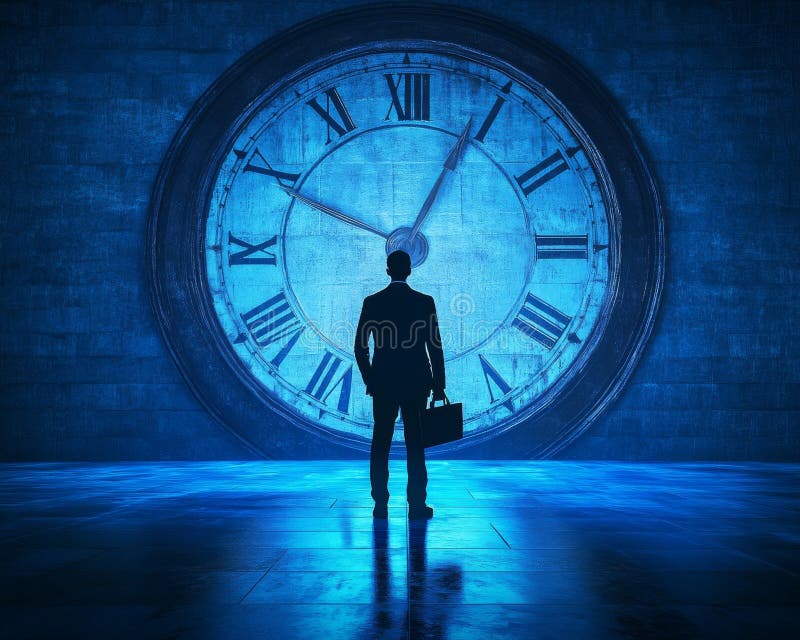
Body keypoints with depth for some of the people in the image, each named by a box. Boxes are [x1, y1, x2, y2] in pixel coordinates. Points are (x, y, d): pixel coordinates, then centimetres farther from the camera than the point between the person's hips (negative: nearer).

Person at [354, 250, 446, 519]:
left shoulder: (372, 302, 0)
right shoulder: (425, 302, -3)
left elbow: (360, 347, 1)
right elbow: (435, 346, -4)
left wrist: (369, 380, 12)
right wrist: (438, 385, 3)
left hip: (382, 383, 1)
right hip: (416, 383, -1)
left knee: (380, 444, 7)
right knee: (415, 444, 5)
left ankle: (381, 505, 7)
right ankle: (416, 504, 5)